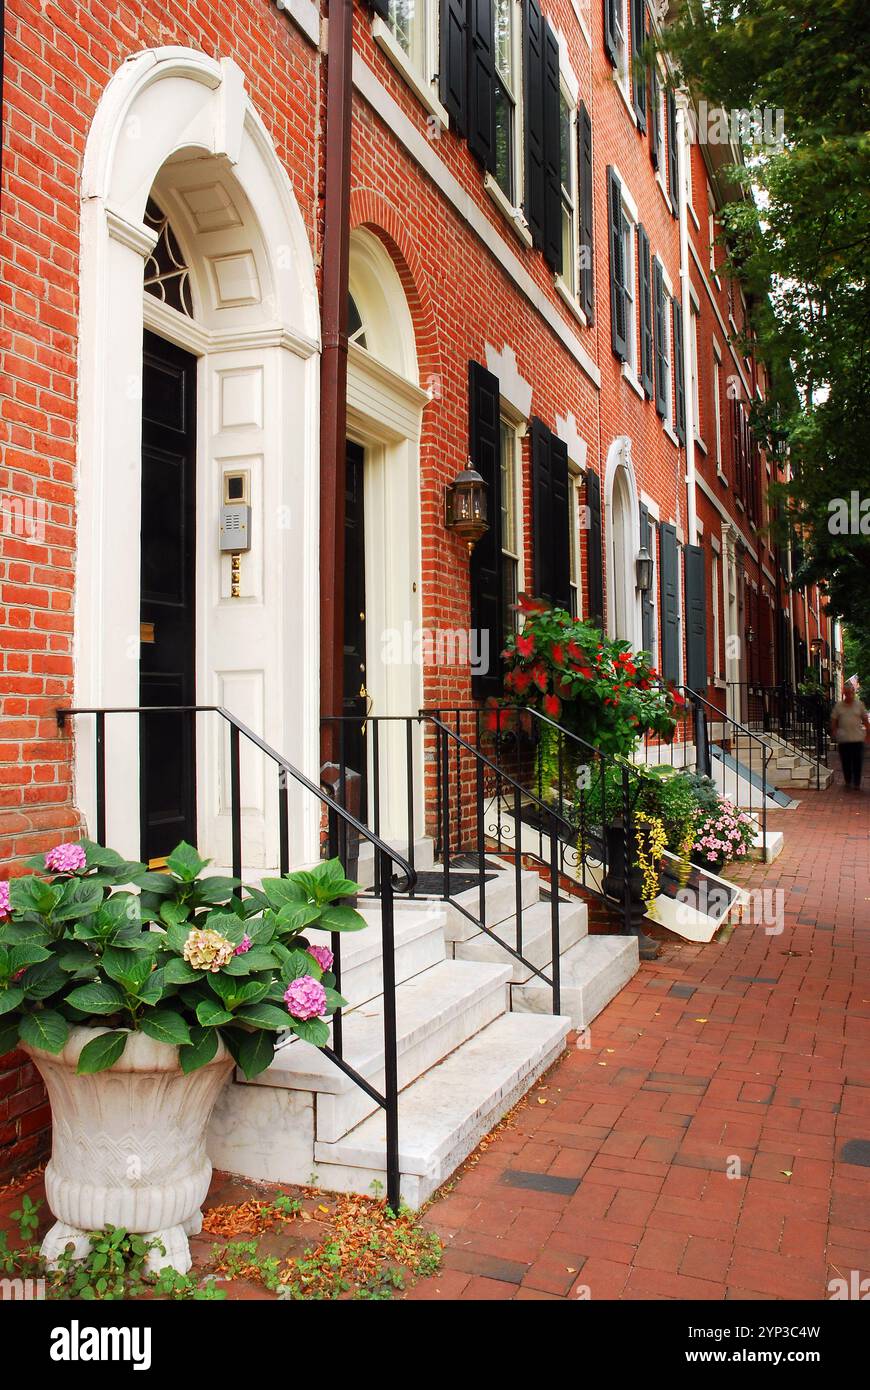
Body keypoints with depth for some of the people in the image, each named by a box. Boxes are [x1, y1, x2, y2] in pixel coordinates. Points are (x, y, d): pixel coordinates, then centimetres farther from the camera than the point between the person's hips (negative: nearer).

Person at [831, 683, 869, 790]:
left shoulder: (859, 704, 5)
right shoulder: (838, 705, 4)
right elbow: (833, 720, 8)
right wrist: (834, 733, 1)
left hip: (857, 738, 0)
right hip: (843, 739, 0)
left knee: (858, 762, 2)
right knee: (845, 762, 6)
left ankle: (857, 784, 11)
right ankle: (848, 782, 20)